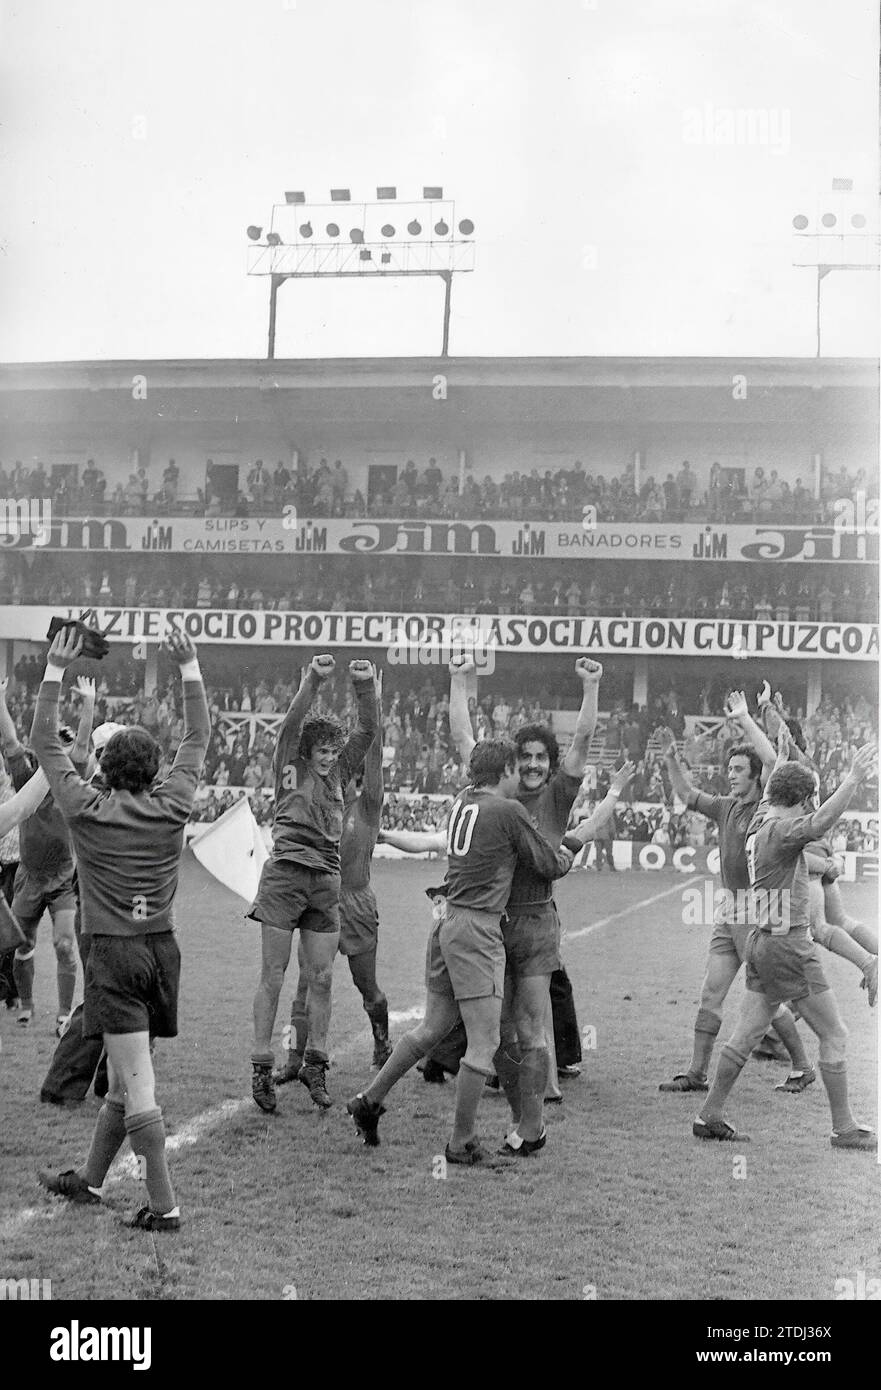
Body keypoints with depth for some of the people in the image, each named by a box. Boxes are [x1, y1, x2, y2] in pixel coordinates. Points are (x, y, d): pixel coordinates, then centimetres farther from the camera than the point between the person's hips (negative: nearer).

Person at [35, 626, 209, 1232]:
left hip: (115, 953, -5)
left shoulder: (88, 809, -3)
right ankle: (89, 1180, 32)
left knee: (137, 1085, -6)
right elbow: (199, 738, 14)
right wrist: (190, 669, 19)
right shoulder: (171, 806, 2)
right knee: (125, 1078, 16)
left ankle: (164, 1205, -8)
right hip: (164, 949, 5)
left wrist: (55, 671, 11)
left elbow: (45, 742, 7)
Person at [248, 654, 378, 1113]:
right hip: (284, 876, -4)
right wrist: (312, 681, -19)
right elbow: (291, 722, -10)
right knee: (272, 976, -1)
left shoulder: (339, 772, 14)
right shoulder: (290, 768, 4)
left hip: (326, 881, 4)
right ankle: (261, 1069, 3)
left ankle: (314, 1066, 16)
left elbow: (367, 731, 6)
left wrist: (366, 688, -7)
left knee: (321, 978, 5)